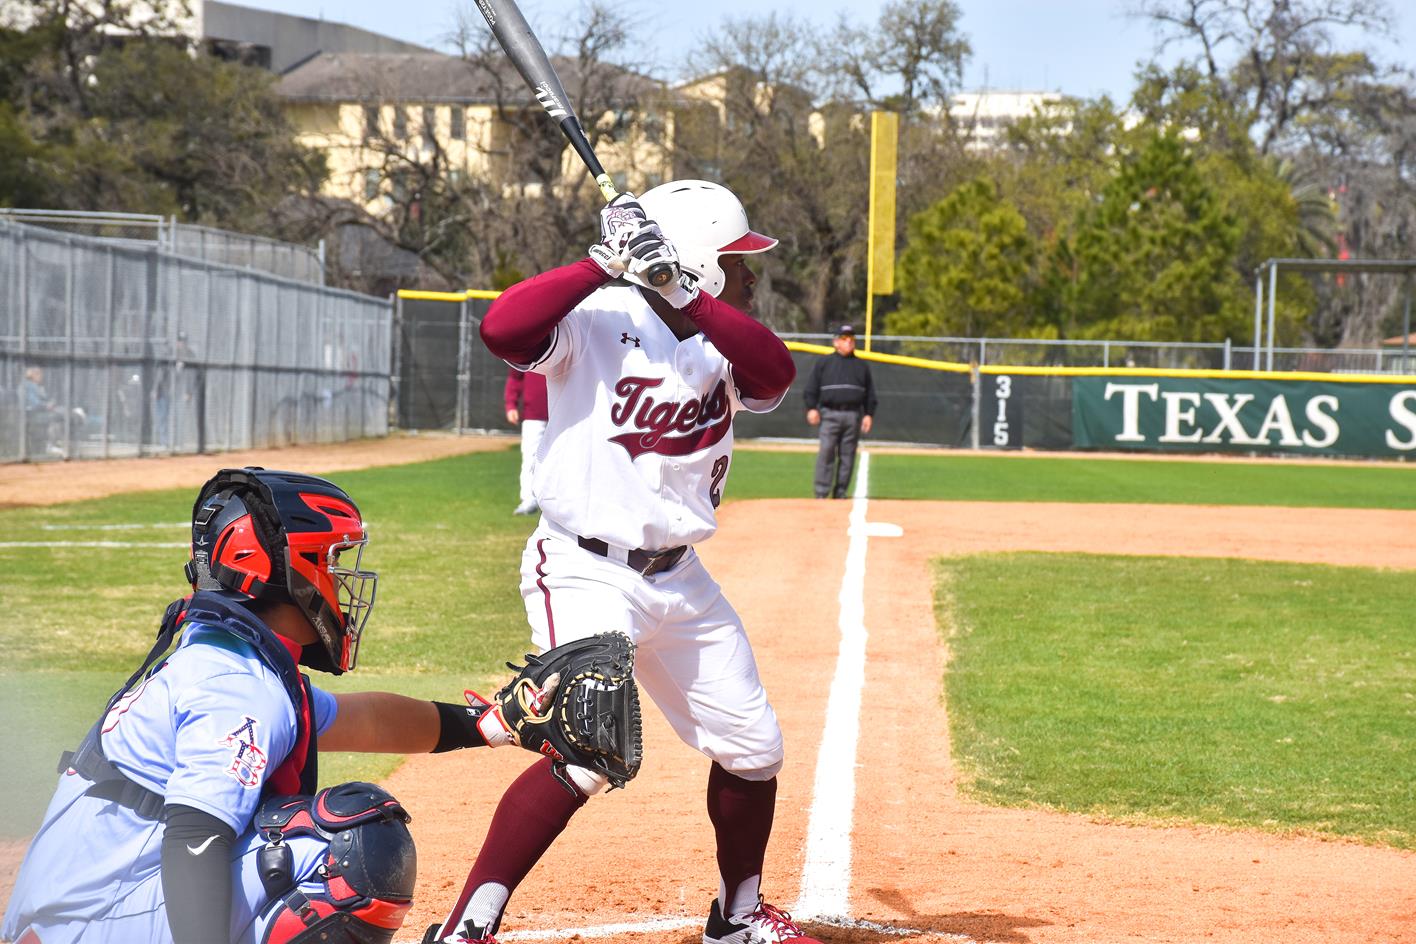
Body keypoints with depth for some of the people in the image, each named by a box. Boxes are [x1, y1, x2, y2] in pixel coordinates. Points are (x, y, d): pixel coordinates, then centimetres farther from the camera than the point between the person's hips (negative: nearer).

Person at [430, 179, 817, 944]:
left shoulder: (719, 341, 6)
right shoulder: (598, 321, -11)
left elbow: (775, 374, -16)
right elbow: (503, 328, -29)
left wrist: (683, 294, -26)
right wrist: (607, 263, -28)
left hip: (679, 579, 7)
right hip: (586, 572, -7)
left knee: (752, 749, 15)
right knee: (588, 754, -23)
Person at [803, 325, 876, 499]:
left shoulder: (862, 366, 18)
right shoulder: (823, 363, 11)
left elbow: (870, 393, 17)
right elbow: (811, 388, 6)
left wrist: (869, 414, 6)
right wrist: (811, 408, -7)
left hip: (853, 416, 2)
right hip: (830, 414, -2)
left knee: (848, 456, 1)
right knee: (826, 452, -12)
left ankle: (840, 493, 6)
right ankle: (821, 493, -12)